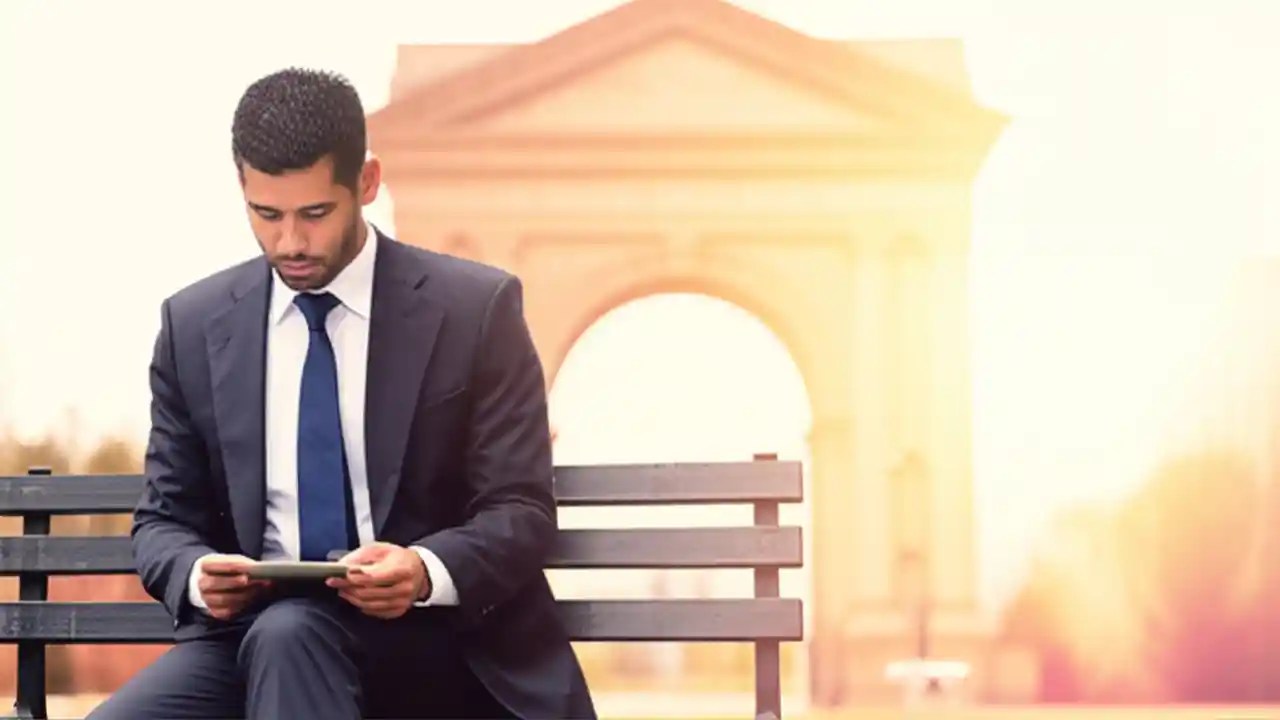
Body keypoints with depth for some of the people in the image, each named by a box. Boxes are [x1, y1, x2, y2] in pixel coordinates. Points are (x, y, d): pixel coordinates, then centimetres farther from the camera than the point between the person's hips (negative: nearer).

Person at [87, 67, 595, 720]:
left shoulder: (474, 309, -2)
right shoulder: (195, 324, 7)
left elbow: (520, 512, -4)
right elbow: (165, 519, 11)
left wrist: (426, 572, -26)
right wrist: (197, 575, -14)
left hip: (430, 644, -2)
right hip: (251, 630, 3)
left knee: (288, 636, -35)